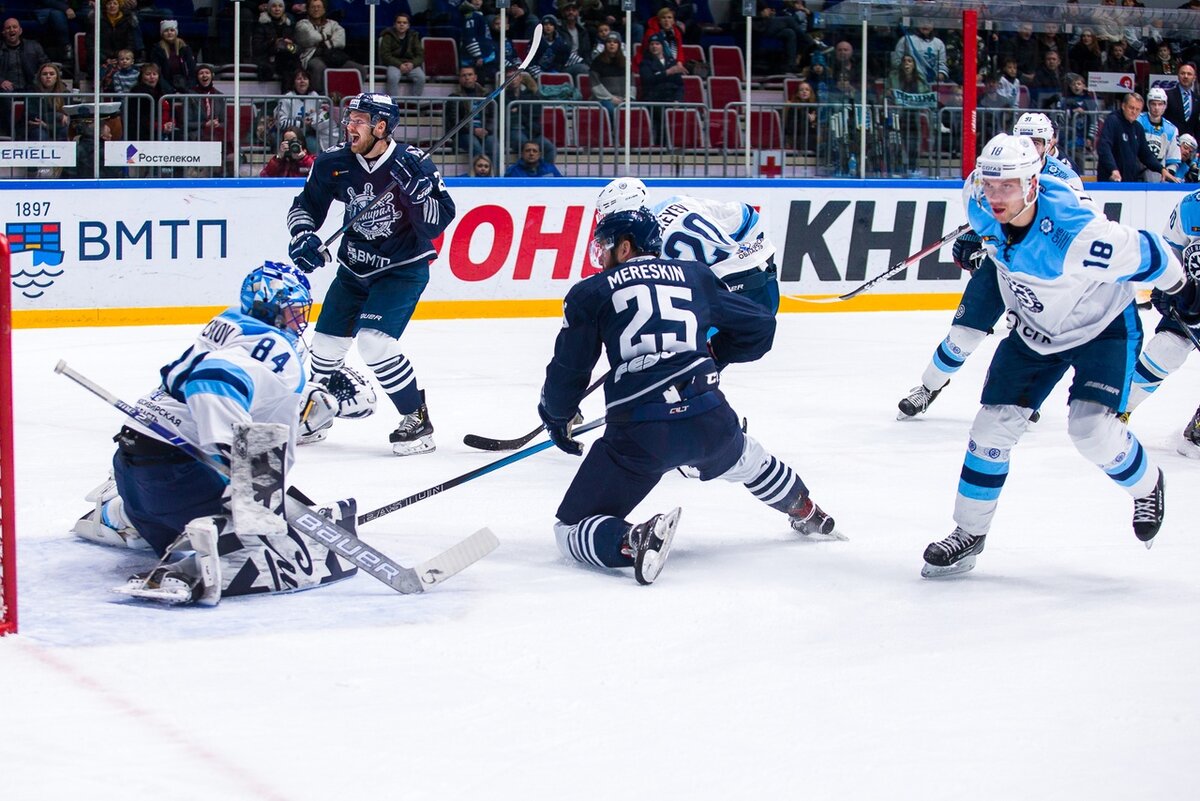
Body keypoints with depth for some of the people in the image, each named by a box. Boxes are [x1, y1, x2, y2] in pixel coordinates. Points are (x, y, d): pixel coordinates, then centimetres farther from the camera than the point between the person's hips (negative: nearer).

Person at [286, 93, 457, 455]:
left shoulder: (413, 162, -19)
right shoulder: (334, 163, -8)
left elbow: (438, 223, -19)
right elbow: (305, 206, 4)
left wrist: (416, 188, -35)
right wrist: (302, 236, -15)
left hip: (403, 269, -5)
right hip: (355, 268, 5)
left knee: (374, 342, -22)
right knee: (326, 344, 10)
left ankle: (417, 419, -7)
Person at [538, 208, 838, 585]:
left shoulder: (590, 293, 7)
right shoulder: (696, 276, 15)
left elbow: (567, 371, 7)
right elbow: (759, 327, 22)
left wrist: (558, 419, 26)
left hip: (637, 434, -4)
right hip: (708, 420, 4)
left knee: (571, 531, 5)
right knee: (745, 457, 40)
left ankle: (632, 541, -24)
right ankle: (809, 516, 57)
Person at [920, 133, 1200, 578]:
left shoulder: (1076, 236, -38)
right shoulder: (981, 205, -20)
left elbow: (1146, 254, -23)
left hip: (1103, 326, -6)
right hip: (1035, 331, 6)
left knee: (1092, 428, -20)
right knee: (993, 425, -1)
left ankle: (1146, 485, 14)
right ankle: (969, 534, 14)